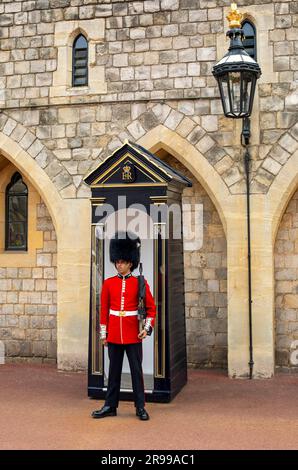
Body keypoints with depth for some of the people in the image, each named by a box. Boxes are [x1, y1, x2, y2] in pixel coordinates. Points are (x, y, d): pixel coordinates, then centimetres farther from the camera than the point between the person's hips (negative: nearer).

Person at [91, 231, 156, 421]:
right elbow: (104, 309, 8)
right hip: (114, 333, 2)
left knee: (137, 370, 4)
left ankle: (140, 407, 14)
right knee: (114, 371, 11)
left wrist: (147, 327, -11)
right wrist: (103, 333, 6)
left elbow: (151, 307, 0)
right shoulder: (108, 283, 4)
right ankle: (110, 406, 20)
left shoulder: (140, 283, -2)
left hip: (133, 334, -2)